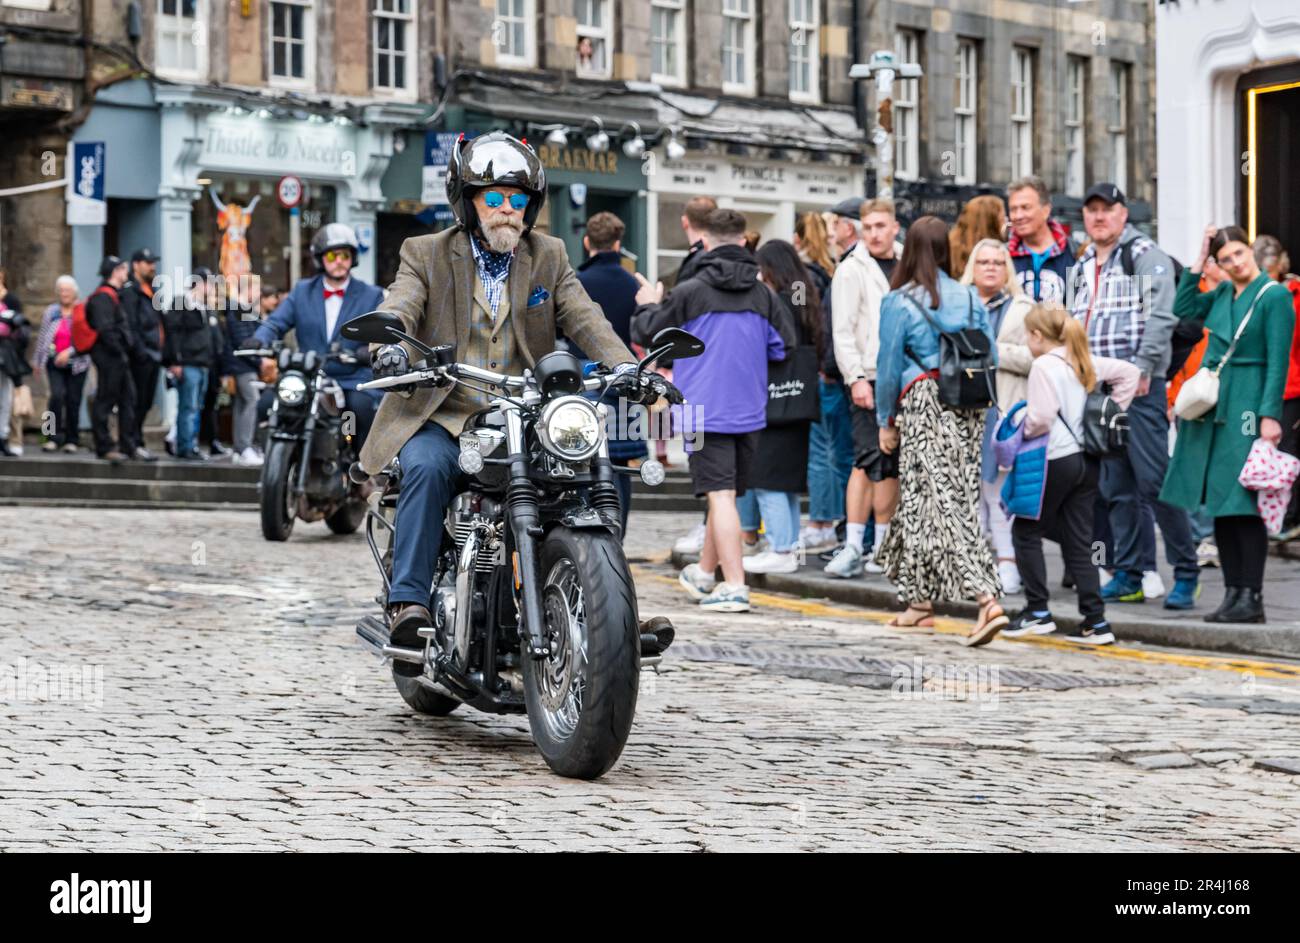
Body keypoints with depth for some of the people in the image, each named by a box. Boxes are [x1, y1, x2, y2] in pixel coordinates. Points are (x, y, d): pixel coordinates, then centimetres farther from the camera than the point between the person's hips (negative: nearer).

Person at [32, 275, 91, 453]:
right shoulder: (51, 312, 8)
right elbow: (42, 337, 15)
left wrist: (69, 352, -20)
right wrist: (37, 361, 19)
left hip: (76, 363, -2)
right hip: (54, 363, 2)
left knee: (73, 400, 1)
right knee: (57, 395, -14)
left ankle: (72, 440, 13)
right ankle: (54, 437, -6)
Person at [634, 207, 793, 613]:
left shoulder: (690, 292, -9)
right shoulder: (763, 294, 2)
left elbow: (645, 333, 0)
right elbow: (784, 347, 7)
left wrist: (648, 305, 21)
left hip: (707, 410, -5)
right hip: (749, 412, 5)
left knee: (720, 495, -7)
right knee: (726, 493, 18)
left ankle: (734, 586, -14)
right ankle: (704, 572, 35)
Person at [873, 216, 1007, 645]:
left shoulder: (898, 303, -6)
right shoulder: (971, 299, 7)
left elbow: (888, 368, -3)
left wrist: (885, 421, 8)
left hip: (924, 406, -5)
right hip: (968, 413, 5)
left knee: (942, 505, -6)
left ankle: (988, 602, -17)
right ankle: (919, 599, 18)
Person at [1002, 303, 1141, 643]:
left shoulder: (1044, 366, -13)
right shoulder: (1084, 361, 11)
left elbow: (1040, 418, -22)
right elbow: (1128, 372, 20)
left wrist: (1023, 431, -3)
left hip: (1057, 460, -8)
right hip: (1088, 460, 8)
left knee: (1025, 531, 8)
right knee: (1078, 542, 9)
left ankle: (1037, 611, 6)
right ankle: (1095, 620, 5)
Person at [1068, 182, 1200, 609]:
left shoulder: (1145, 255, -3)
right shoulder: (1081, 268, 20)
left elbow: (1160, 317, -12)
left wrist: (1142, 367, -19)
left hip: (1140, 385, -7)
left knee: (1155, 479, -11)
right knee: (1116, 486, 8)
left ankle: (1186, 573, -6)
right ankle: (1129, 574, 13)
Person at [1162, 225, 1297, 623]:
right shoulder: (1222, 294, 13)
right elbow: (1183, 310, 12)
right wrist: (1199, 261, 9)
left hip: (1248, 408, -7)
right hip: (1212, 407, 7)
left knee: (1242, 504, -9)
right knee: (1219, 504, 7)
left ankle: (1252, 597, -6)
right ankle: (1233, 591, 13)